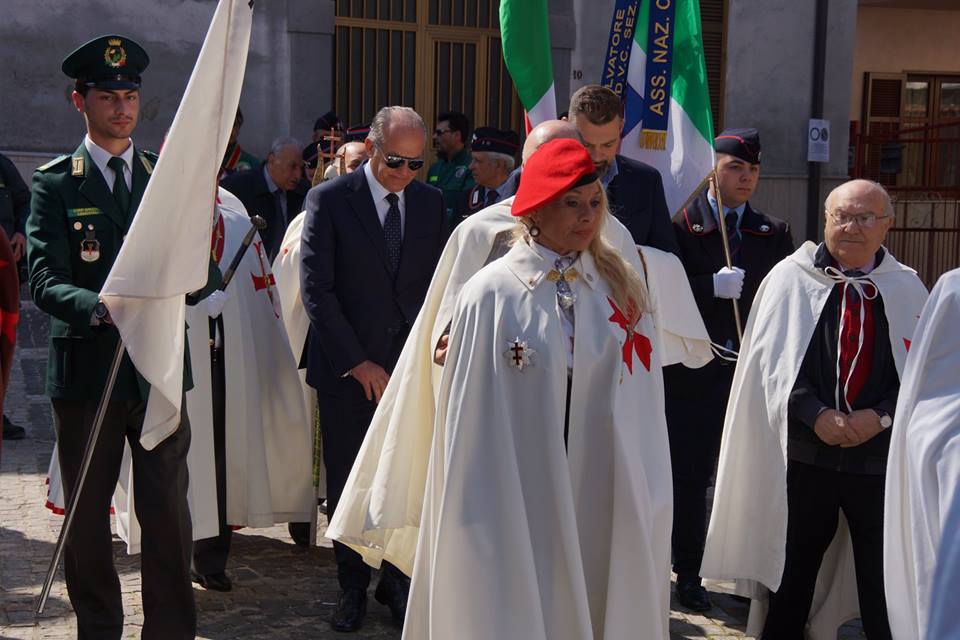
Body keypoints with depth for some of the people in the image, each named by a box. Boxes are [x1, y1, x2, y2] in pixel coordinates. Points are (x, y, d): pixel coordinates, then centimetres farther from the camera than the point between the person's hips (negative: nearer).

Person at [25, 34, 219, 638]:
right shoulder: (55, 184, 1)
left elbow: (207, 275, 5)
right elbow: (45, 281, -12)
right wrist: (101, 307, -32)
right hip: (86, 364, -1)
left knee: (169, 511, 3)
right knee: (87, 515, 10)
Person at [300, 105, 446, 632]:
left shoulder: (430, 202, 7)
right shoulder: (329, 199, -5)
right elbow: (315, 289, -9)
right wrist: (356, 362, -12)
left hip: (412, 367, 2)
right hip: (347, 371, -2)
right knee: (348, 485, 8)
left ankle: (396, 580, 19)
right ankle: (352, 587, 23)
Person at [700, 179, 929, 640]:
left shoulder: (907, 289, 4)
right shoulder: (791, 277, 0)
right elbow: (773, 360, -4)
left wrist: (881, 416, -12)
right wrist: (816, 414, -15)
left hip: (881, 455, 1)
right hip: (803, 452, 0)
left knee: (884, 585, 5)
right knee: (791, 573, 12)